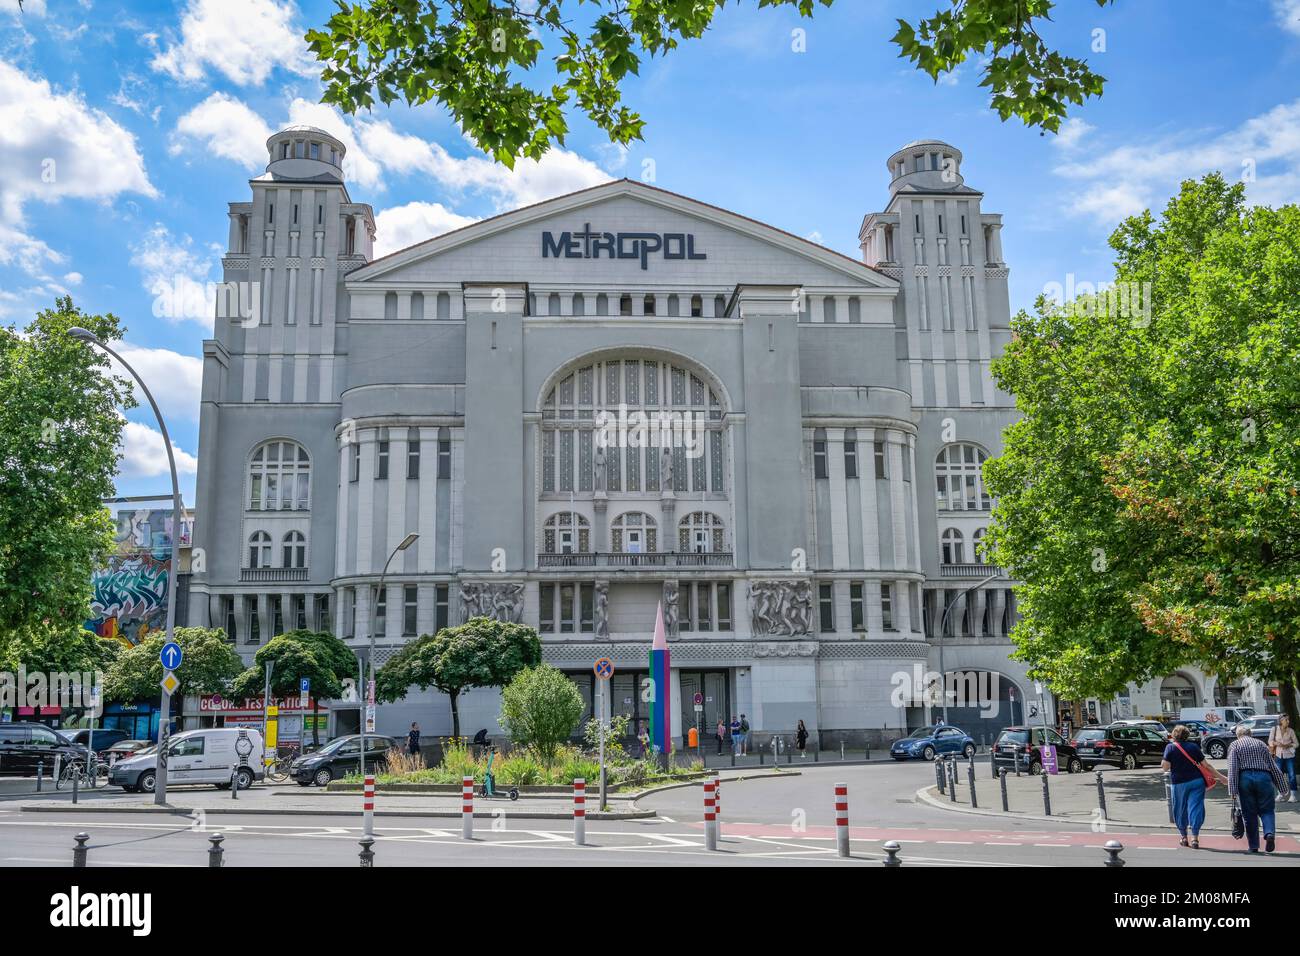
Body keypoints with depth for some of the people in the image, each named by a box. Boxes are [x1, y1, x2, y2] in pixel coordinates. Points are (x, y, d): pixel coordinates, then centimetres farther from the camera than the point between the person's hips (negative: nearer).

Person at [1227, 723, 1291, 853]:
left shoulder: (1234, 745, 10)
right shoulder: (1261, 743, 17)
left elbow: (1232, 769, -3)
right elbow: (1273, 767, 14)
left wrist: (1233, 790, -7)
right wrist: (1283, 787, 17)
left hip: (1245, 778, -1)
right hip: (1264, 777, 1)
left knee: (1249, 813, 6)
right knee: (1266, 810, 9)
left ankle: (1253, 846, 7)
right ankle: (1269, 833, -19)